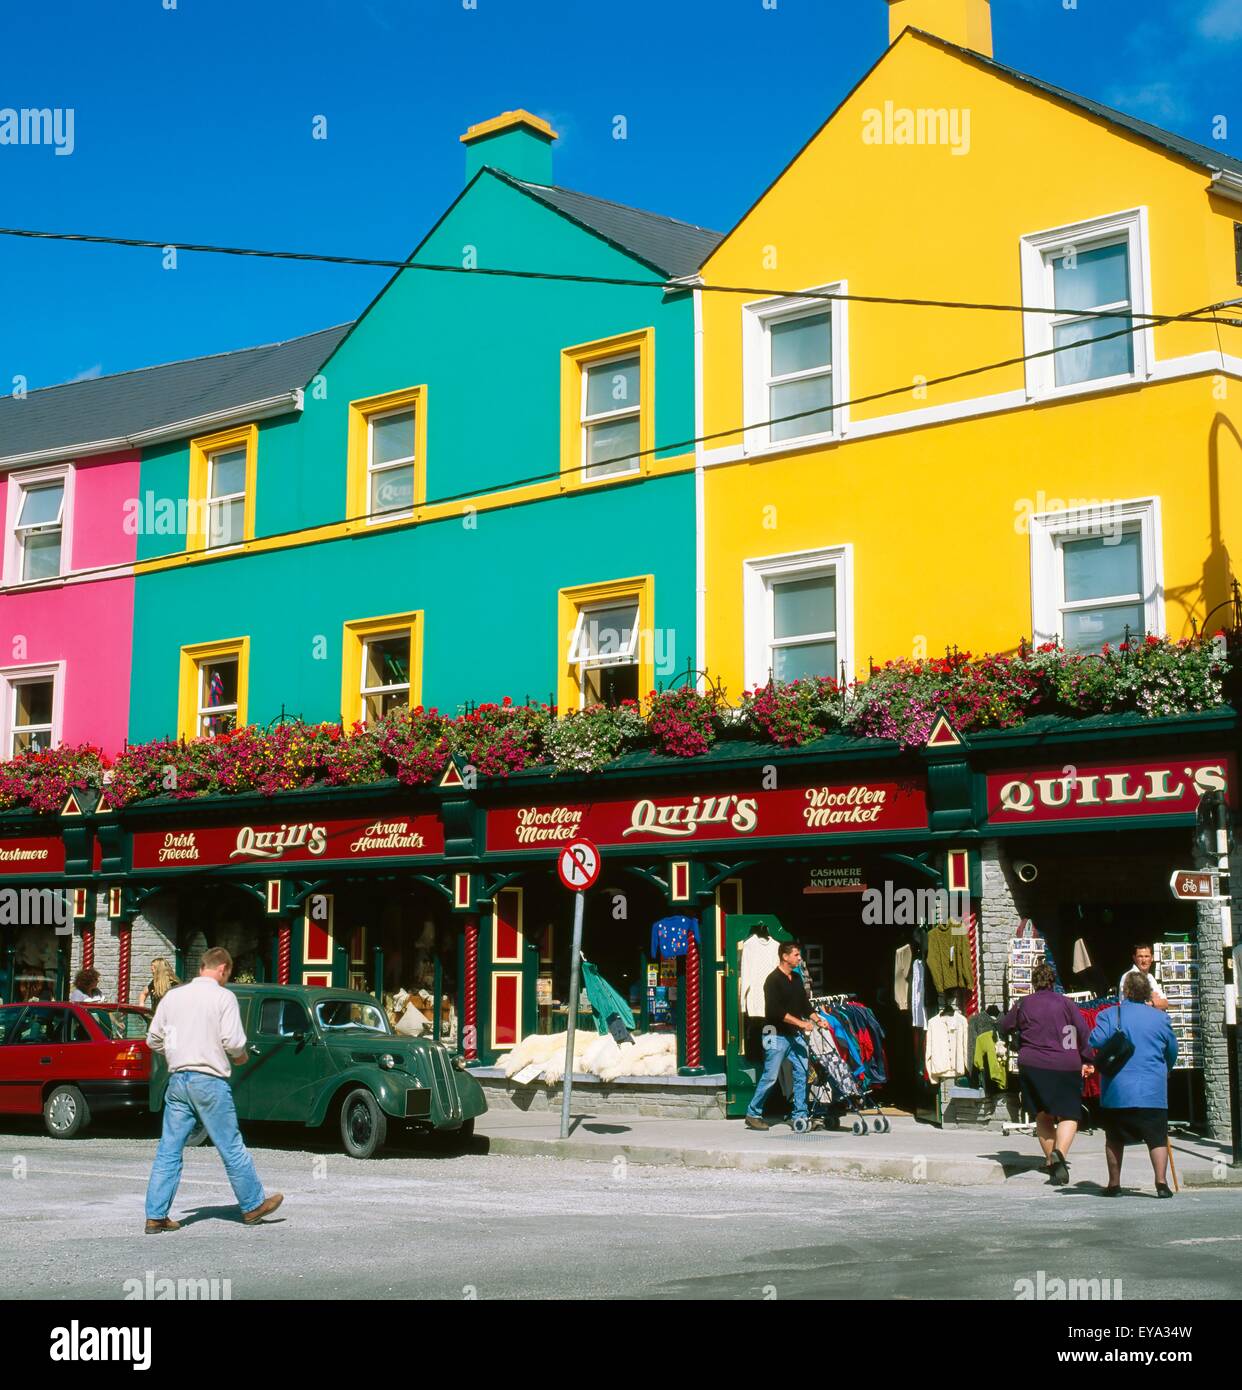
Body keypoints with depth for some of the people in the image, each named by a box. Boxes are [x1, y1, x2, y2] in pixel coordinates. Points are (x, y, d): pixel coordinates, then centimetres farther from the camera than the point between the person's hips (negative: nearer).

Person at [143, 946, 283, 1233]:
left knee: (168, 1151, 7)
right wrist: (241, 1057, 7)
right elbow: (233, 1041, -13)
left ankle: (155, 1216, 6)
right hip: (209, 1080, -5)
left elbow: (153, 1039, 12)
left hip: (177, 1079, 5)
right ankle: (253, 1205, 19)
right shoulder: (223, 997, -7)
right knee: (232, 1148, 6)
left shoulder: (172, 996, 9)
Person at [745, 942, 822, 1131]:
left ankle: (800, 1115, 7)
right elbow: (775, 1010, -20)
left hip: (796, 1035, 7)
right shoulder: (773, 980, -11)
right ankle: (752, 1114, 9)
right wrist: (800, 1022, -22)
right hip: (777, 1035, -7)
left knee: (802, 1074, 1)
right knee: (770, 1076, -4)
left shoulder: (797, 979, 14)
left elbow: (804, 1004, 20)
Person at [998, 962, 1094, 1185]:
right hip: (1065, 1066, -2)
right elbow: (1083, 1031, -3)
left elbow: (1003, 1027, 20)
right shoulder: (1066, 1003, 3)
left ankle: (1050, 1160, 18)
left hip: (1032, 1066, 2)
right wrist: (1087, 1060, 2)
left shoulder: (1023, 1004, 7)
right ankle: (1059, 1152, -25)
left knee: (1042, 1116, 17)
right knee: (1068, 1115, 0)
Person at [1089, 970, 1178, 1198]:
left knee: (1114, 1138, 12)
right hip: (1153, 1091, 0)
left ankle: (1114, 1184, 16)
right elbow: (1172, 1051, 12)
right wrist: (1165, 1071, 30)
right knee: (1157, 1137, 2)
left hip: (1117, 1091, 0)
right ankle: (1161, 1182, -11)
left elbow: (1096, 1040, -17)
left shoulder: (1110, 1015, -4)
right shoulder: (1160, 1018, 3)